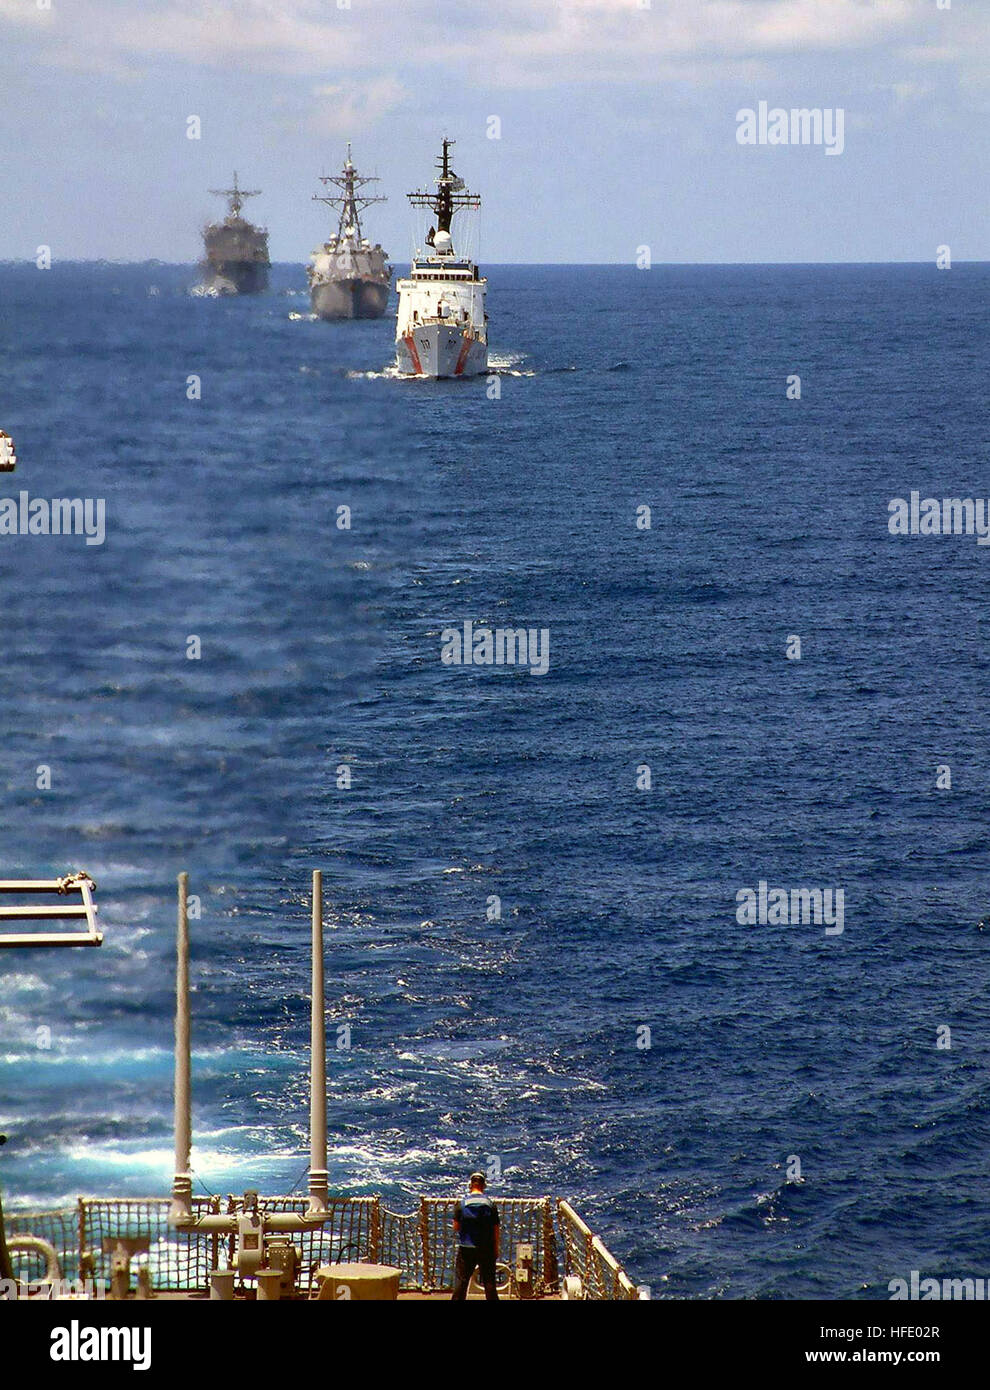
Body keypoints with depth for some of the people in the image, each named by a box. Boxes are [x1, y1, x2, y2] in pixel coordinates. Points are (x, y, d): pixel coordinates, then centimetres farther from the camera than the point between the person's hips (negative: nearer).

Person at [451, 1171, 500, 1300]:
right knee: (489, 1281, 7)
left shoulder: (462, 1204, -5)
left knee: (461, 1281, 4)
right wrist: (496, 1249, 9)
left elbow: (456, 1227, 0)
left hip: (466, 1248, -1)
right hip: (486, 1249, 1)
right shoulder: (490, 1204, -2)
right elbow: (496, 1229, 0)